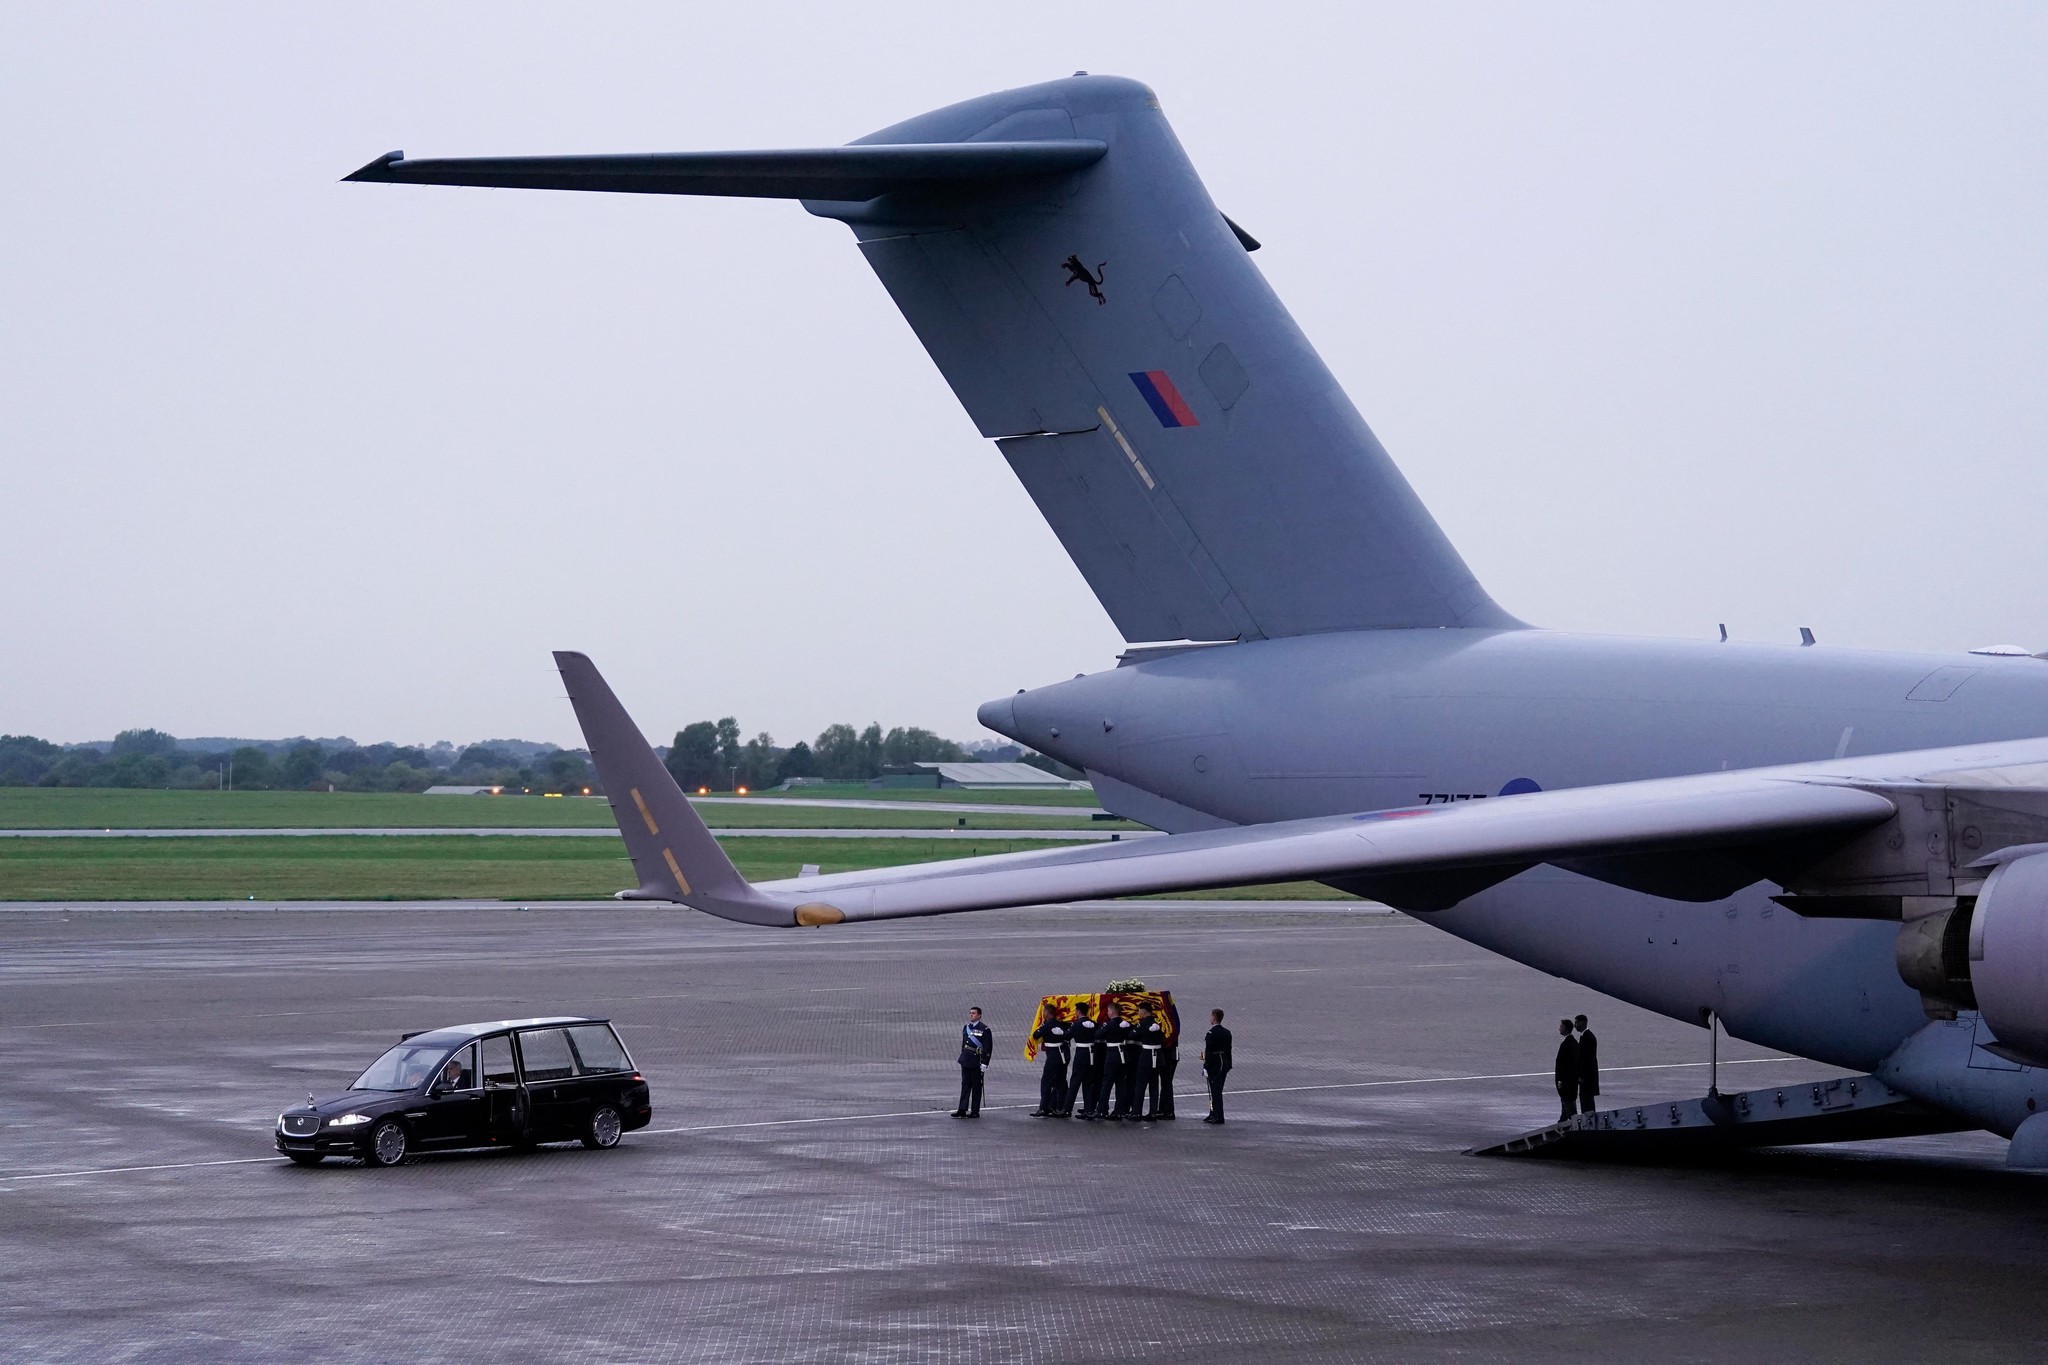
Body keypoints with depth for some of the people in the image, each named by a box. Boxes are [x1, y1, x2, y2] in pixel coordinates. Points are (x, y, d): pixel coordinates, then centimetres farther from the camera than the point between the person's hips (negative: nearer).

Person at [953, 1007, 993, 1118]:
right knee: (965, 1085, 4)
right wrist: (962, 1058, 17)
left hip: (977, 1062, -6)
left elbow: (988, 1047, -10)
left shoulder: (984, 1029, -8)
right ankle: (962, 1110, 3)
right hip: (966, 1062, 6)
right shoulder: (966, 1027, 12)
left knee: (976, 1087, 1)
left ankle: (975, 1111, 7)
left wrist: (984, 1063, -15)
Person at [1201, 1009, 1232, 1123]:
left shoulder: (1211, 1034, -17)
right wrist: (1228, 1066, 17)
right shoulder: (1227, 1032, 7)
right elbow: (1229, 1050, 12)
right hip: (1224, 1065, 8)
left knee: (1214, 1090, -3)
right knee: (1217, 1091, 17)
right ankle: (1214, 1114, 25)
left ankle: (1217, 1117, -3)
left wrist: (1206, 1067, -14)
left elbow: (1208, 1052, -18)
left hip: (1214, 1066, -8)